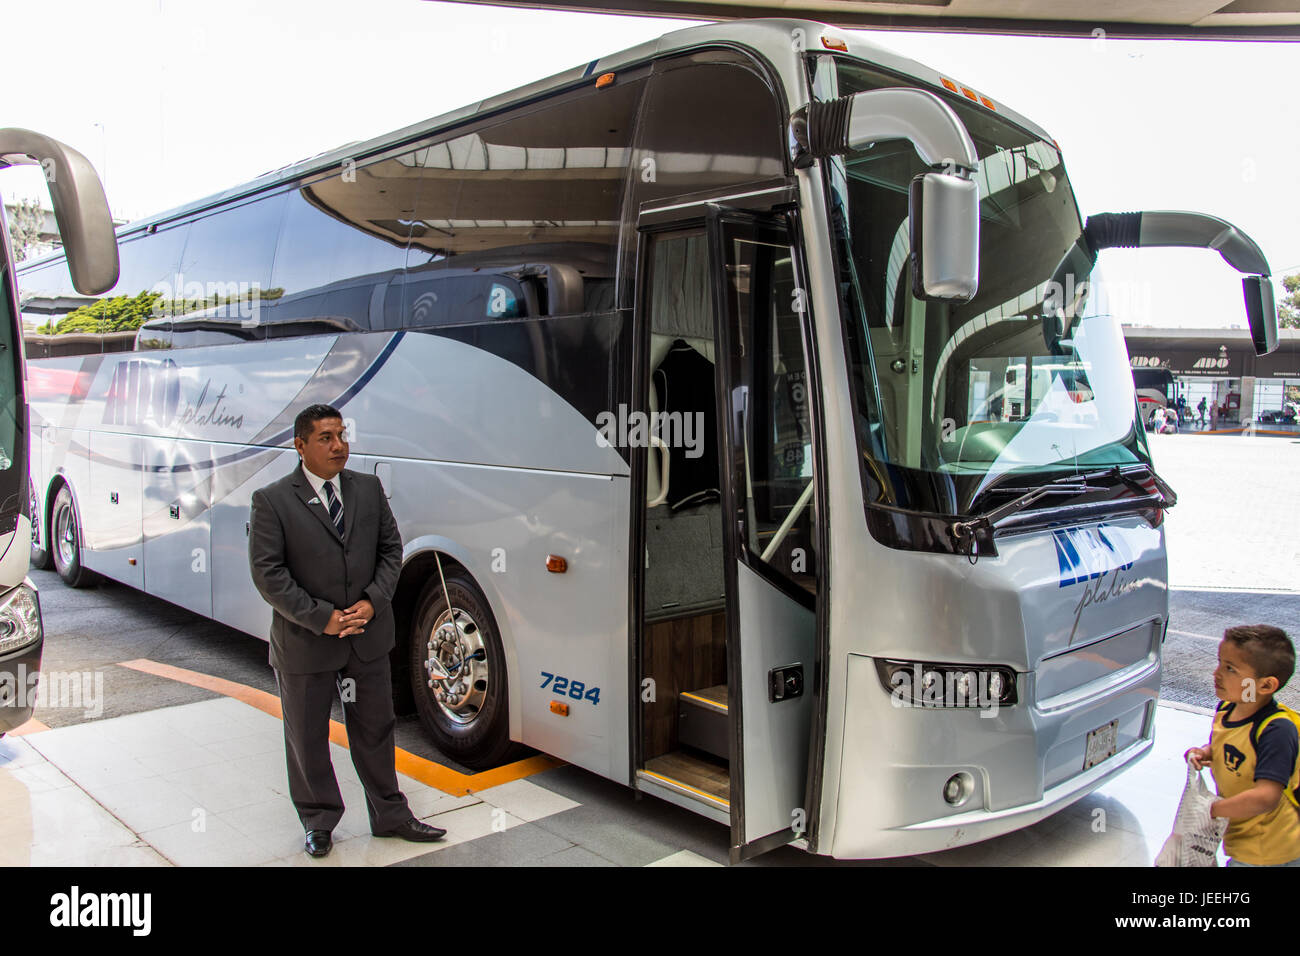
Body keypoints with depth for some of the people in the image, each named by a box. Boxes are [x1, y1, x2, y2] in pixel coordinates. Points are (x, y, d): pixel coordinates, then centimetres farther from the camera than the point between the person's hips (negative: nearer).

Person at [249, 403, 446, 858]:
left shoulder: (369, 488, 2)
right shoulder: (272, 500, -11)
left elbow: (390, 549, 5)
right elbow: (268, 573, -13)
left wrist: (371, 602, -9)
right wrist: (321, 618, -18)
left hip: (368, 635, 3)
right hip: (304, 643, -3)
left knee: (375, 728, 16)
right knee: (307, 736, 13)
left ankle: (390, 815, 32)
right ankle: (318, 821, 33)